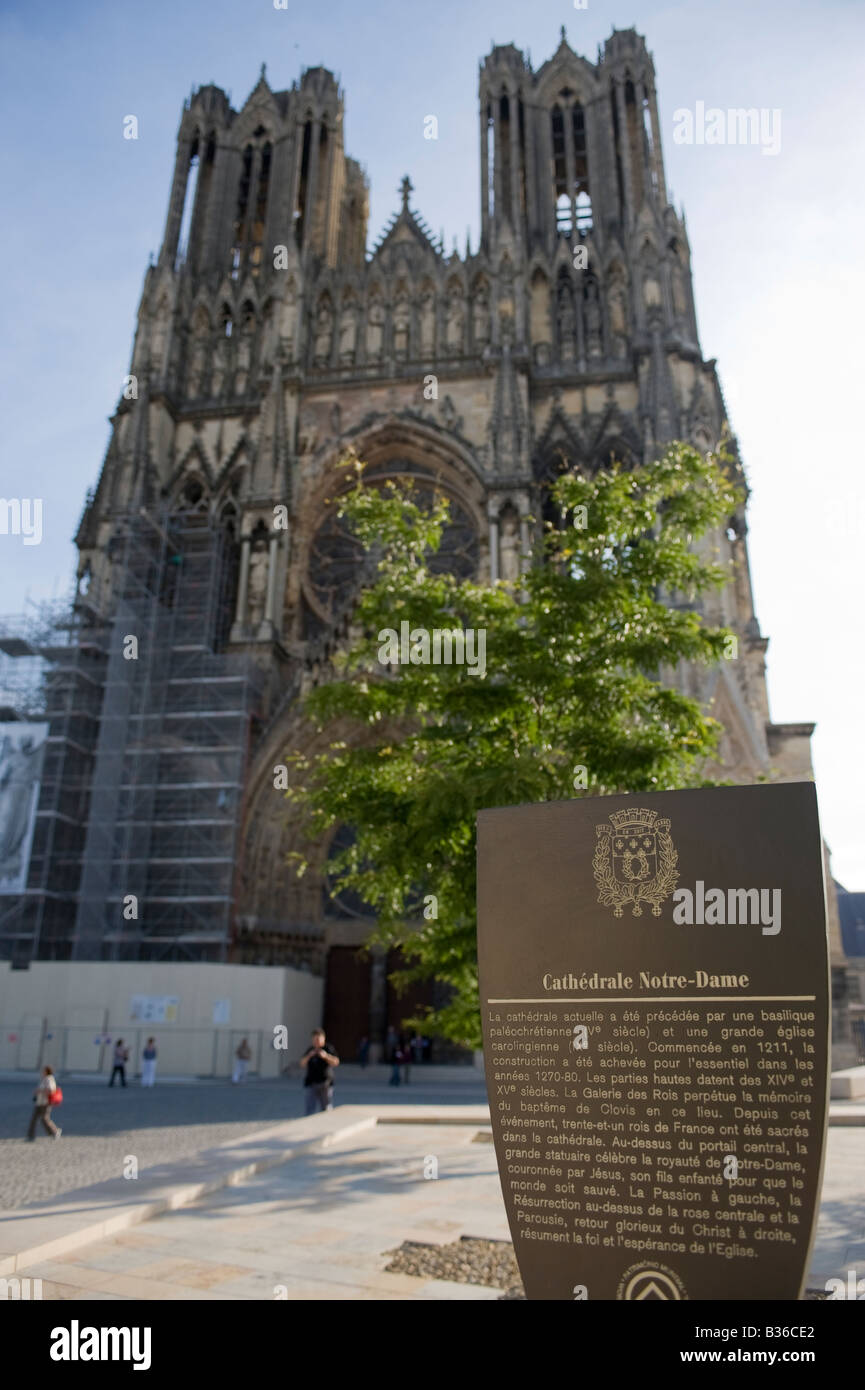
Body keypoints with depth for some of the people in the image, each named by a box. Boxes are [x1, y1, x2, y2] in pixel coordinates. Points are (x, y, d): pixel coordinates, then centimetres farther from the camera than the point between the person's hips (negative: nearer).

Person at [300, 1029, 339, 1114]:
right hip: (311, 1083, 3)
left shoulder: (329, 1048, 0)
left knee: (327, 1108, -3)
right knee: (310, 1108, -3)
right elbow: (302, 1063, 6)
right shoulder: (310, 1050, 12)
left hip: (325, 1084, -3)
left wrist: (326, 1056, -24)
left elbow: (336, 1062, -10)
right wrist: (309, 1056, -12)